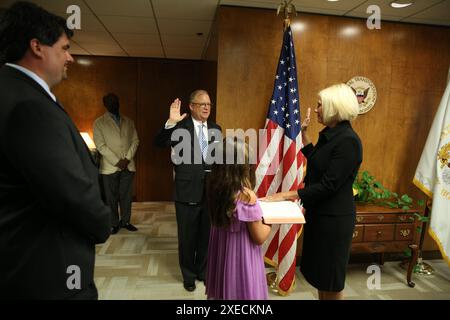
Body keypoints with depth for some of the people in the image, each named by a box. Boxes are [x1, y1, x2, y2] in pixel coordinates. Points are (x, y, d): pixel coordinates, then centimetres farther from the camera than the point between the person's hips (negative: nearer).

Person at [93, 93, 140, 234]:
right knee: (111, 197, 5)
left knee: (126, 196, 8)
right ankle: (114, 224, 18)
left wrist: (127, 159, -8)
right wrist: (117, 162, -12)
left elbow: (135, 141, 6)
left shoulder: (129, 121, 12)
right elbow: (100, 145, -7)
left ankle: (125, 221, 22)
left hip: (128, 166, 3)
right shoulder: (99, 123, 1)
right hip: (110, 167, -2)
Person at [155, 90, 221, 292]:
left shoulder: (215, 129, 6)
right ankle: (188, 275, 34)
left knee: (206, 235, 17)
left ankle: (203, 271, 39)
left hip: (211, 190, 4)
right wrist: (171, 123, -33)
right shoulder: (181, 127, -7)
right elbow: (159, 143, -19)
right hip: (187, 191, -3)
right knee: (187, 237, 12)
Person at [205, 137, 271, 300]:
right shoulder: (247, 195, -26)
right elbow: (259, 238, -16)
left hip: (220, 252, 6)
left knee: (223, 288, 24)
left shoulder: (214, 187, -9)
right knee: (241, 290, 15)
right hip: (241, 256, -6)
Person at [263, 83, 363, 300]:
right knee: (319, 273, 21)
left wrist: (288, 195, -22)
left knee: (330, 277, 10)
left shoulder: (348, 140, -21)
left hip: (334, 217, -9)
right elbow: (316, 163, 21)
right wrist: (304, 134, 16)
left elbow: (328, 185, -24)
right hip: (319, 212, 9)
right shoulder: (329, 134, 7)